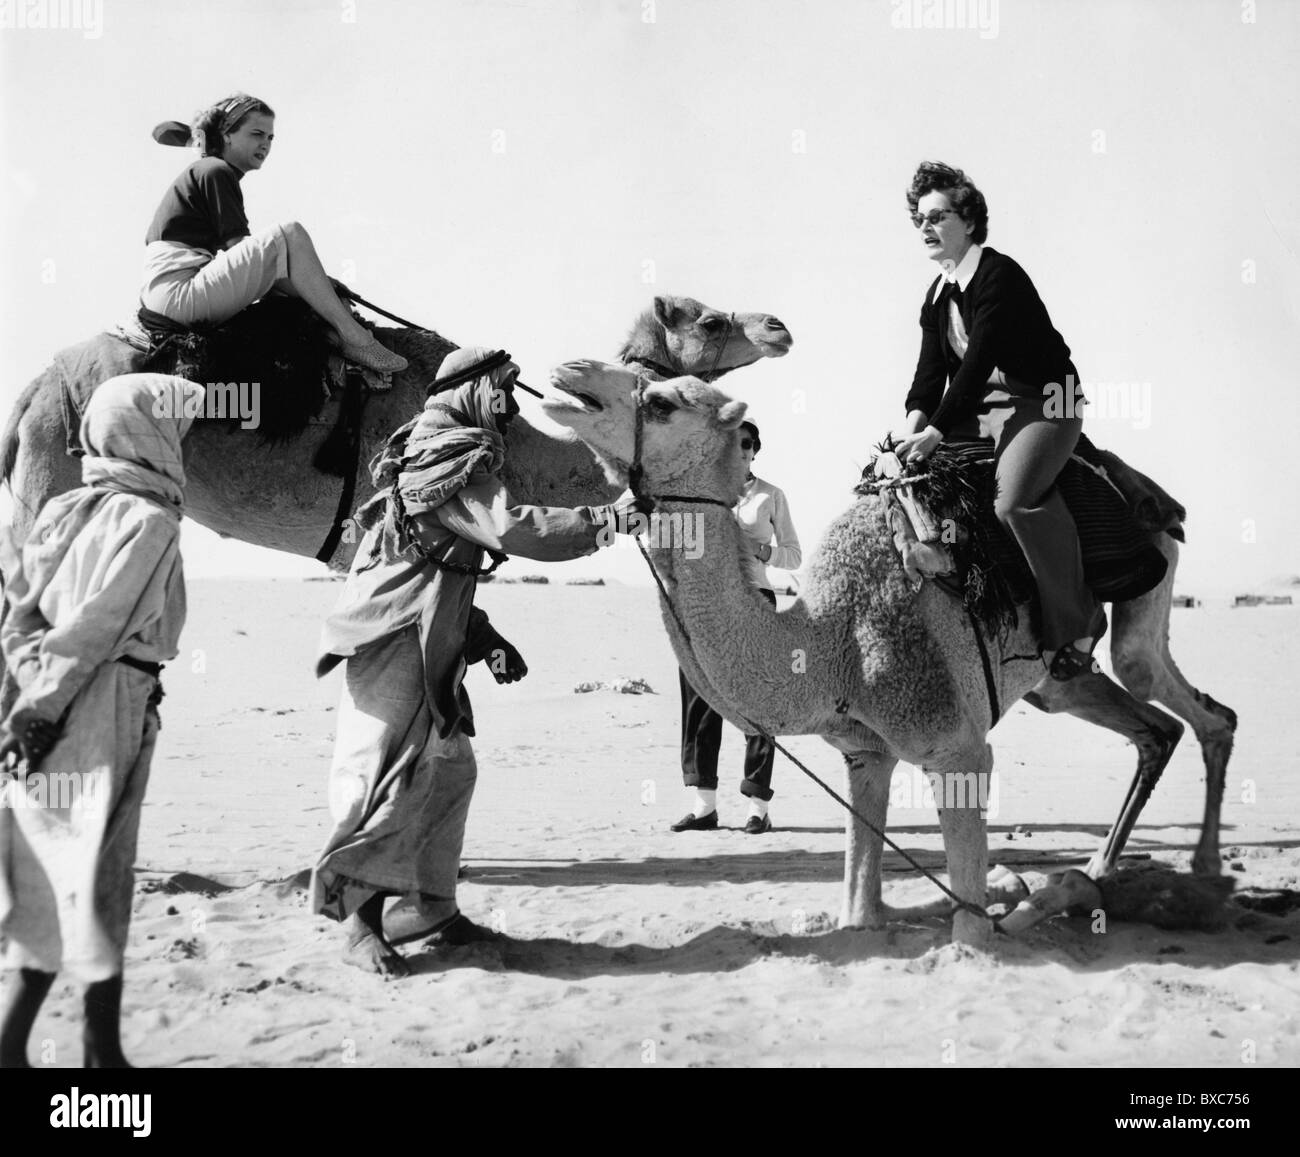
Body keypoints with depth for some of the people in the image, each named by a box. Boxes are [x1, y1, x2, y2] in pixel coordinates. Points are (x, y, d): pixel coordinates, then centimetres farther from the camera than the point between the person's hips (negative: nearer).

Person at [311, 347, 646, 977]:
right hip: (397, 636, -11)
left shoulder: (443, 456, 22)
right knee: (393, 771, -11)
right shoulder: (453, 460, -11)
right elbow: (513, 528, -24)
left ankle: (430, 907, 20)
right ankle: (362, 924, -9)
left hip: (429, 643, 11)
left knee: (449, 769, 13)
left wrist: (484, 639, 19)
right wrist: (608, 520, -19)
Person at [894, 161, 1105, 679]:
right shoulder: (937, 296, 12)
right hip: (981, 407, 10)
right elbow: (931, 370, 7)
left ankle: (1075, 626, -24)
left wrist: (934, 433, -27)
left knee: (1016, 496, -35)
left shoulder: (999, 275, -16)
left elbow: (979, 360, -23)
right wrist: (914, 424, -13)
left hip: (1042, 402, -10)